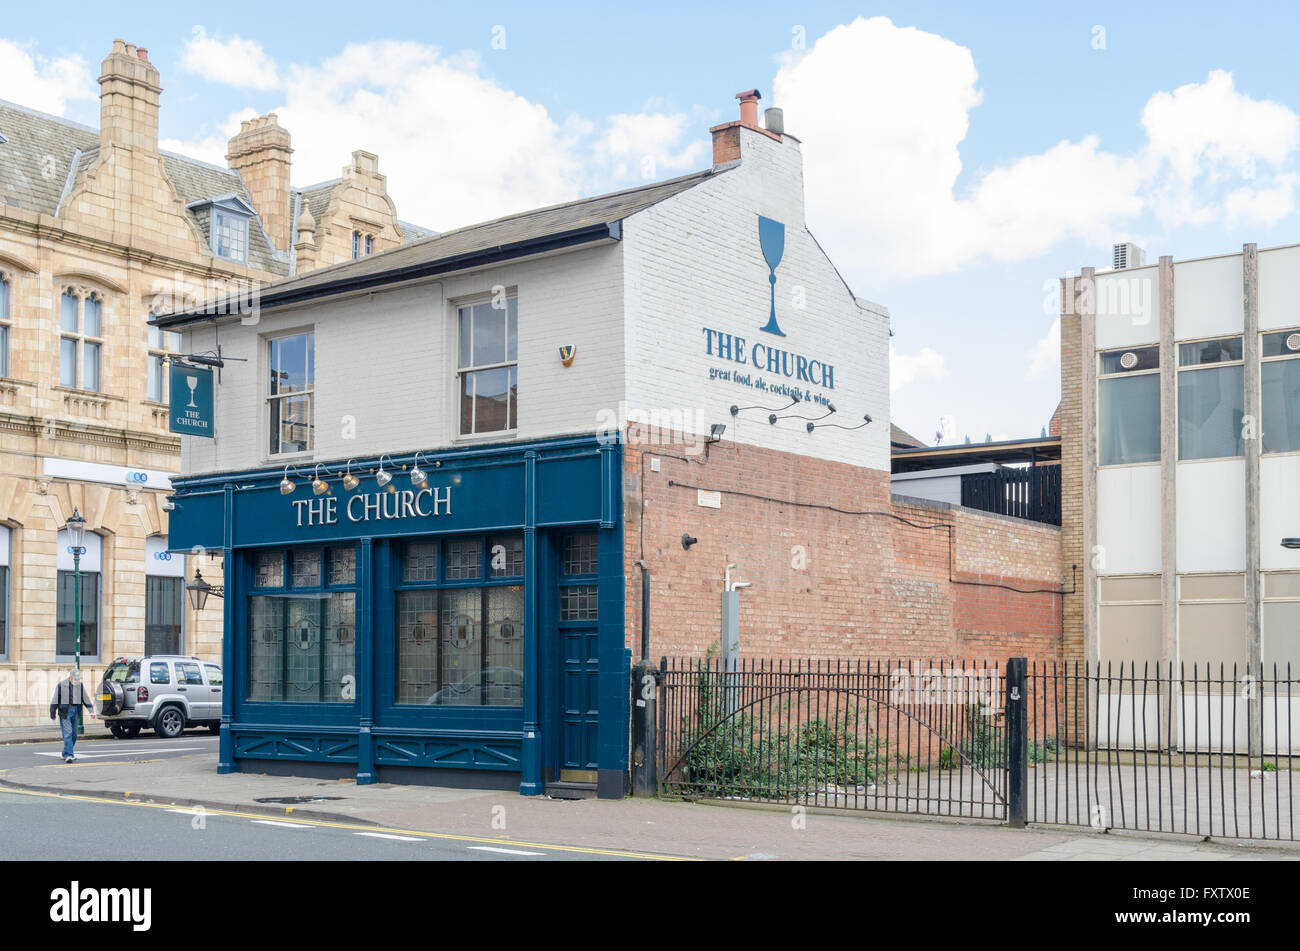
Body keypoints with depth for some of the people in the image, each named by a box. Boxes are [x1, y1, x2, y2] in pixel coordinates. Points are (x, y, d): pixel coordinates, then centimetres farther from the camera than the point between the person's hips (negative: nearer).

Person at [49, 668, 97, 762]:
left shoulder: (80, 685, 7)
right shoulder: (61, 685, -6)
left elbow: (86, 698, 13)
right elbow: (55, 700, -1)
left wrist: (91, 711, 7)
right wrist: (52, 714, -1)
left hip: (76, 712, 5)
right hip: (65, 712, -5)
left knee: (74, 734, 8)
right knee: (67, 733, -12)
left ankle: (66, 754, 22)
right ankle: (68, 755, -15)